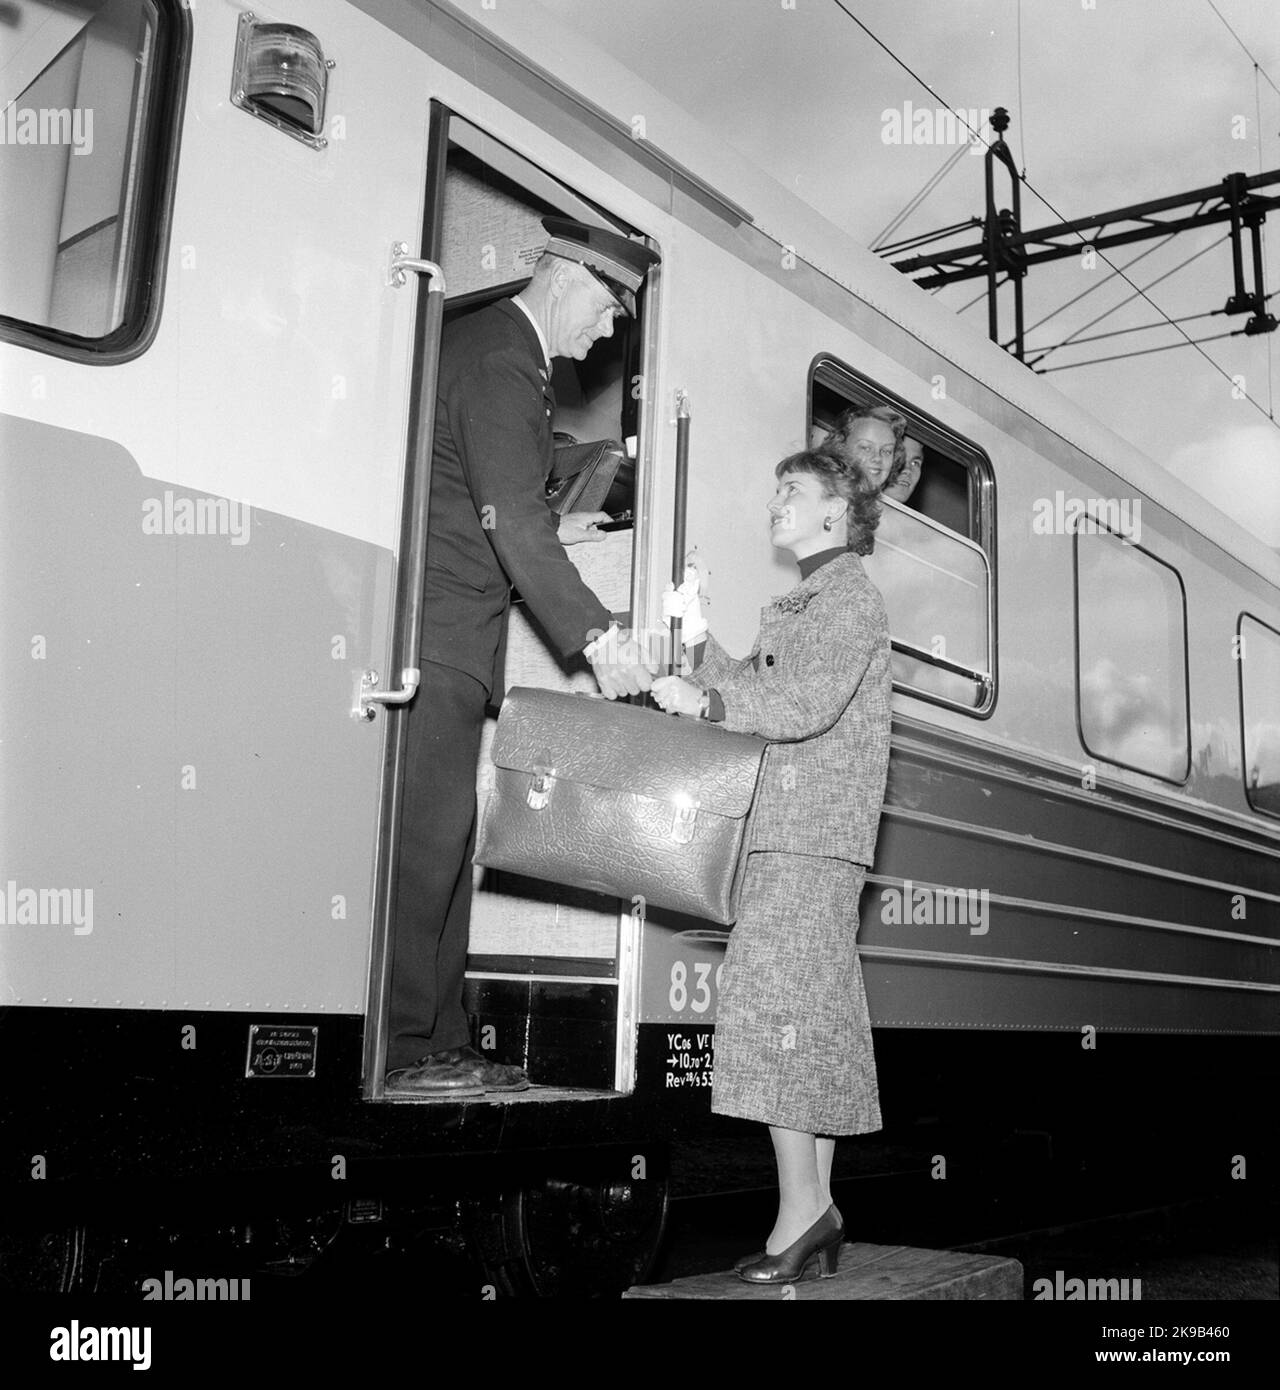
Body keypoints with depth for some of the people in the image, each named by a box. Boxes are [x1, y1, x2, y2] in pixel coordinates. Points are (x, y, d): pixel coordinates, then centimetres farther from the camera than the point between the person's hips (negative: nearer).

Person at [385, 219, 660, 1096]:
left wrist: (549, 529, 19)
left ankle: (440, 1041, 11)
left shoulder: (509, 354, 22)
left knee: (446, 835, 7)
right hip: (438, 627, -10)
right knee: (428, 828, -12)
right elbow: (507, 514, -21)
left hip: (454, 636, 10)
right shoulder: (500, 358, -10)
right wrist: (595, 636, -24)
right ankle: (399, 1047, -8)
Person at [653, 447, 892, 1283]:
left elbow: (808, 704, -17)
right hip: (793, 834, 9)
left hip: (813, 836, -9)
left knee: (773, 998, -15)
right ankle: (817, 1207, 12)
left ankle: (800, 1206, -12)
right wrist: (700, 640, 12)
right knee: (815, 1015, 7)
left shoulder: (851, 594, -3)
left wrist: (705, 702, -14)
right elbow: (753, 694, 22)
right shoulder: (803, 604, 26)